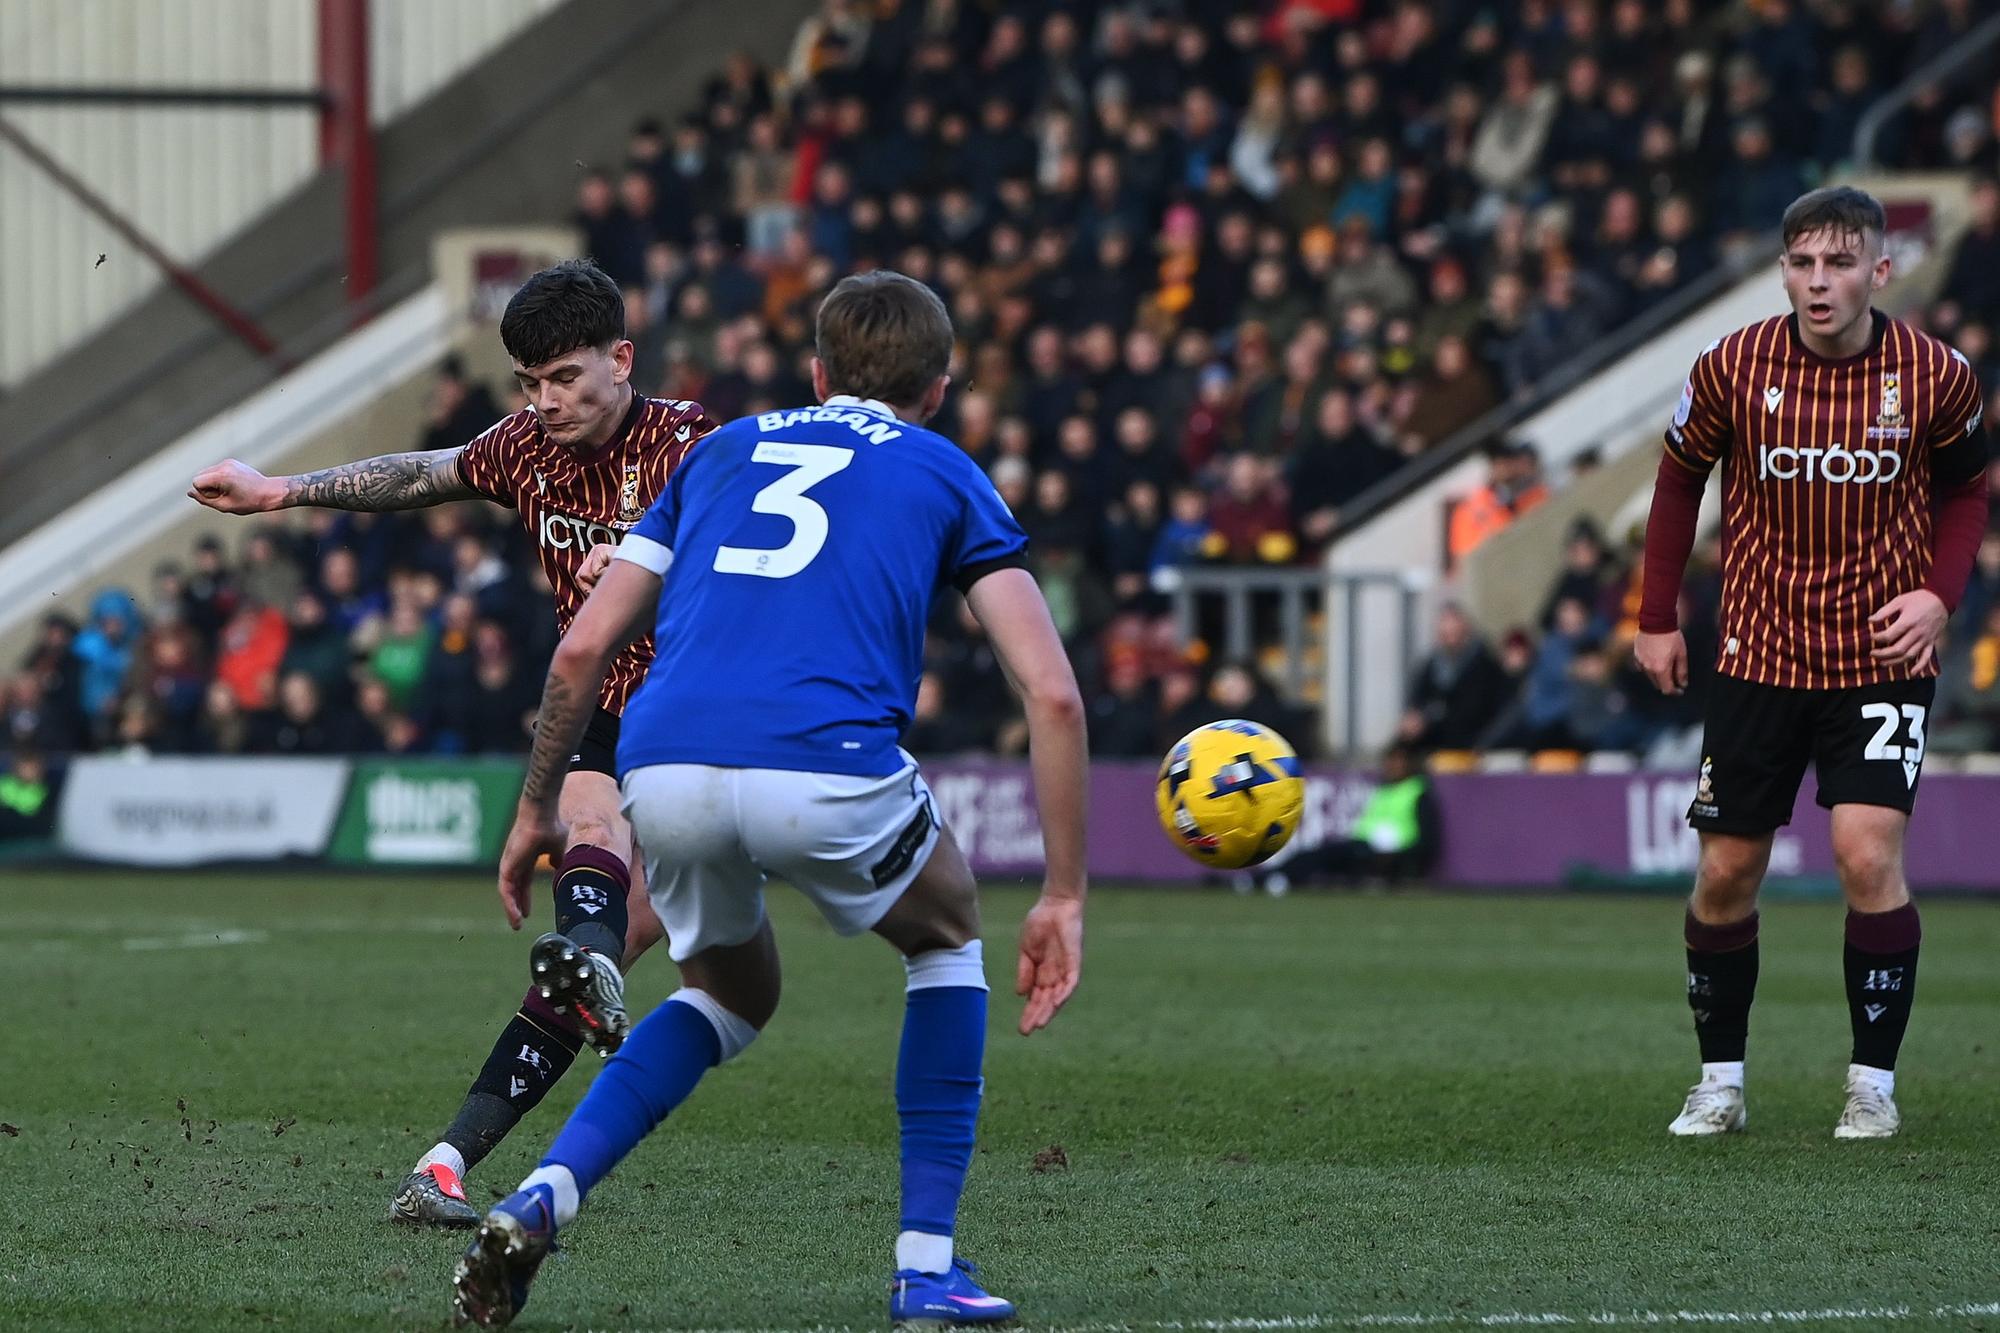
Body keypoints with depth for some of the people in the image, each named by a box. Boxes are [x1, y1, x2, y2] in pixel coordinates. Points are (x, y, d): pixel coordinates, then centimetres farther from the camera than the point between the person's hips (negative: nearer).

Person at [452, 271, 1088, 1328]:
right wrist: (1063, 899, 14)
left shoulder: (728, 449, 30)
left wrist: (534, 811, 36)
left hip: (662, 769, 3)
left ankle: (536, 1202, 9)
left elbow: (582, 648, 24)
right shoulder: (945, 477, 21)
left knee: (732, 993, 31)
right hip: (825, 766, -3)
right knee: (945, 934, 29)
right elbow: (1052, 695, 11)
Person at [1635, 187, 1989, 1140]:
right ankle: (1720, 1081, 19)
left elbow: (1966, 491, 7)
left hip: (1882, 658, -2)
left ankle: (1874, 1082, -2)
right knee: (1727, 873, 2)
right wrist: (1656, 618, 6)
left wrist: (1939, 593, -9)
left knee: (1868, 854, -16)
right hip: (1757, 655, 2)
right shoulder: (1732, 369, -8)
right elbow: (1680, 479, 8)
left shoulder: (1937, 377, -9)